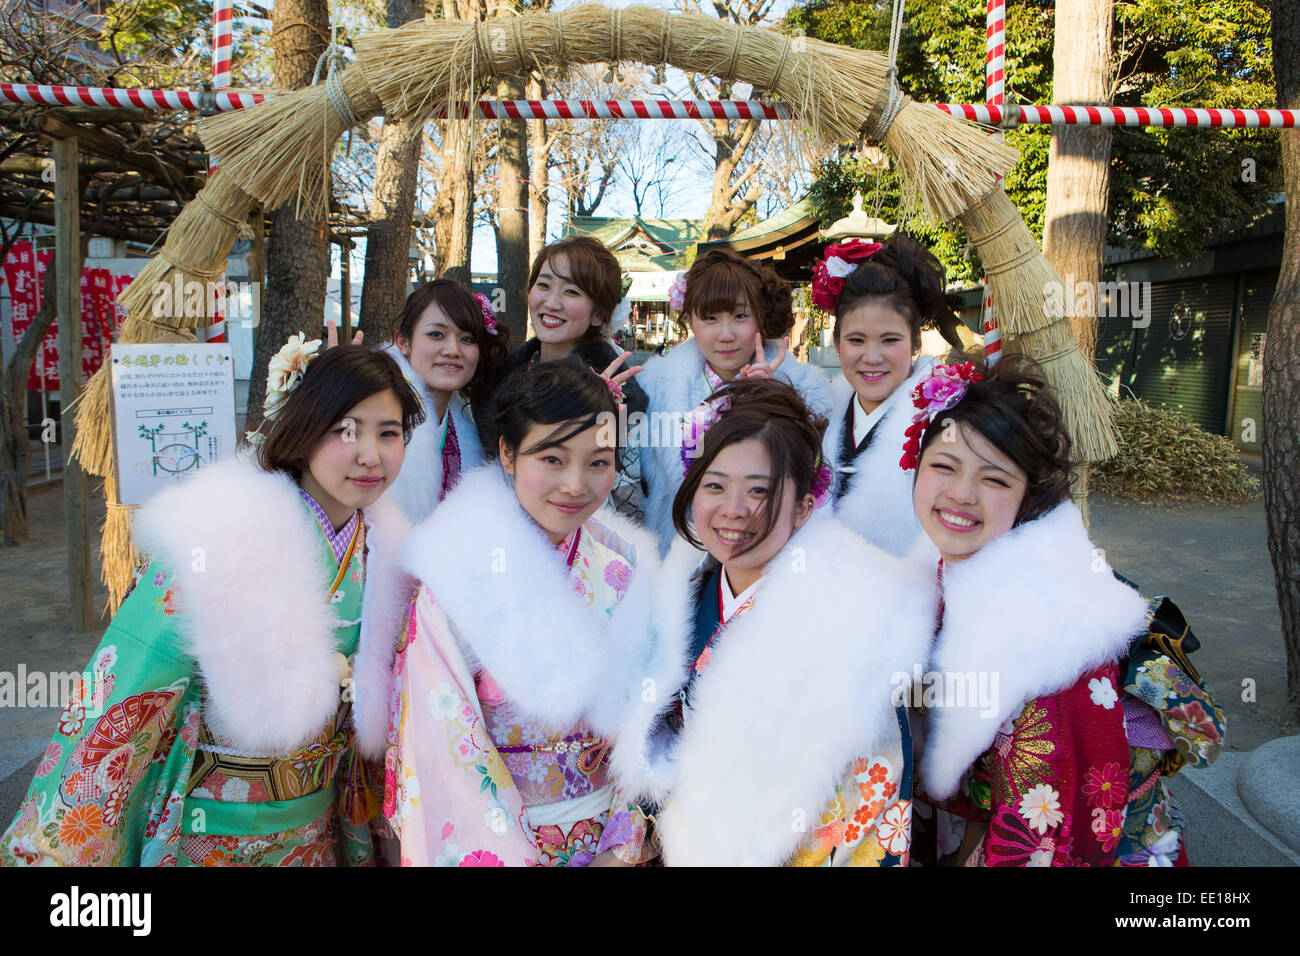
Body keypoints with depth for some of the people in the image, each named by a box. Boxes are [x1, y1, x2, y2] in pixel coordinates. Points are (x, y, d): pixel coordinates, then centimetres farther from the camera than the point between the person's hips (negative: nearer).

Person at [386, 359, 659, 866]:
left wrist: (624, 848, -7)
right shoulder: (454, 573, -19)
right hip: (491, 837, -3)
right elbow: (445, 752, -17)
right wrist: (513, 858, -16)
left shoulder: (624, 565, -8)